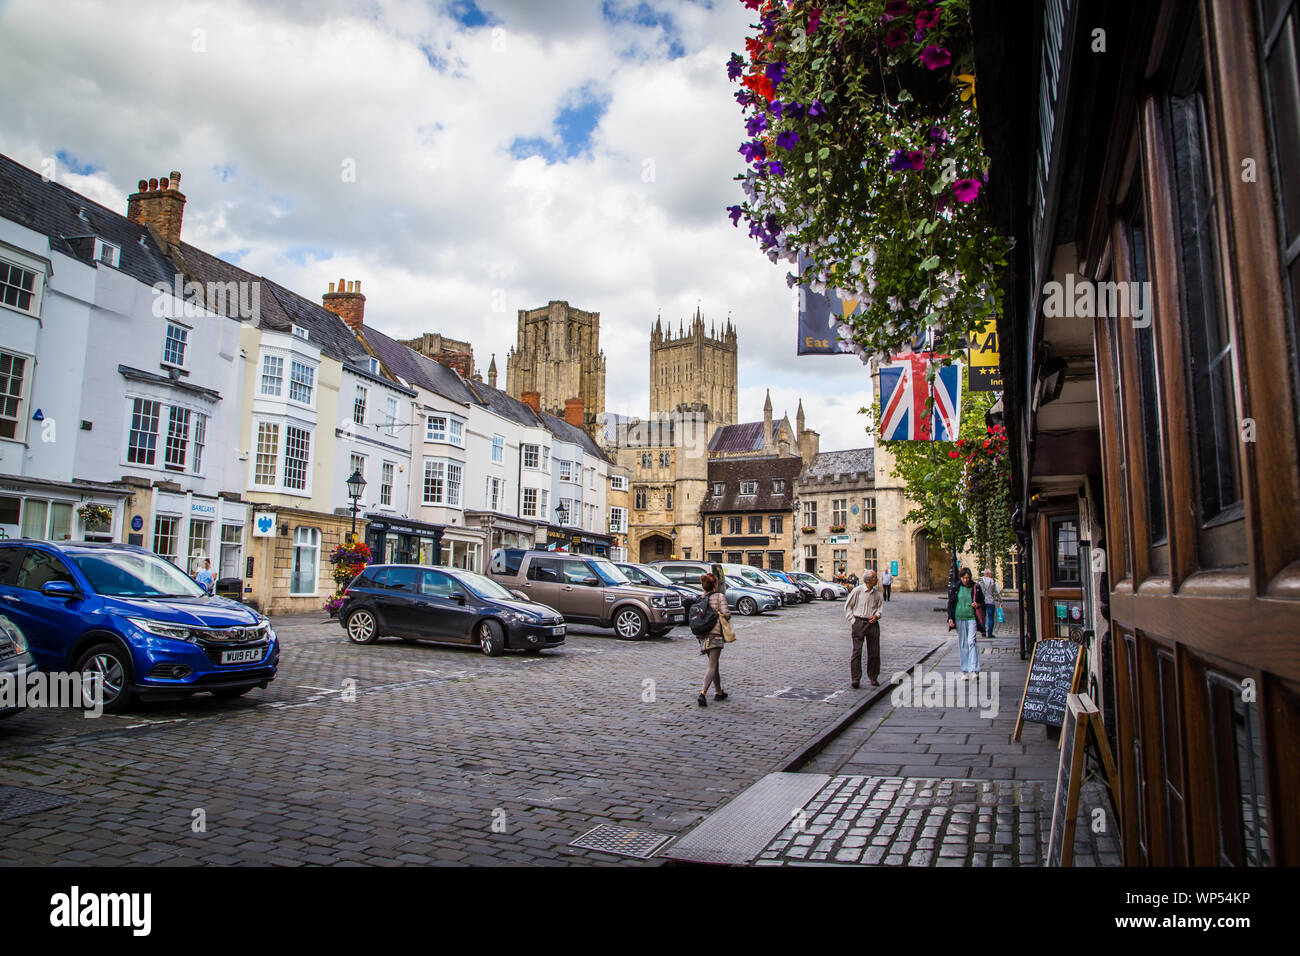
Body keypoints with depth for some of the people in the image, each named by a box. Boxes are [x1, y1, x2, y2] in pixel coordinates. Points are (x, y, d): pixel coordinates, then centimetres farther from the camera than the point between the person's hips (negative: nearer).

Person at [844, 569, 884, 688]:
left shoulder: (877, 592, 5)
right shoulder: (857, 591, -6)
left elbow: (881, 605, 20)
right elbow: (847, 606, 2)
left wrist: (876, 615, 2)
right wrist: (853, 620, -5)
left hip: (872, 623, 4)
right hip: (859, 622, -4)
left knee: (874, 652, 5)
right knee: (857, 651, -7)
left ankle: (873, 677, 19)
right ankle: (856, 678, -3)